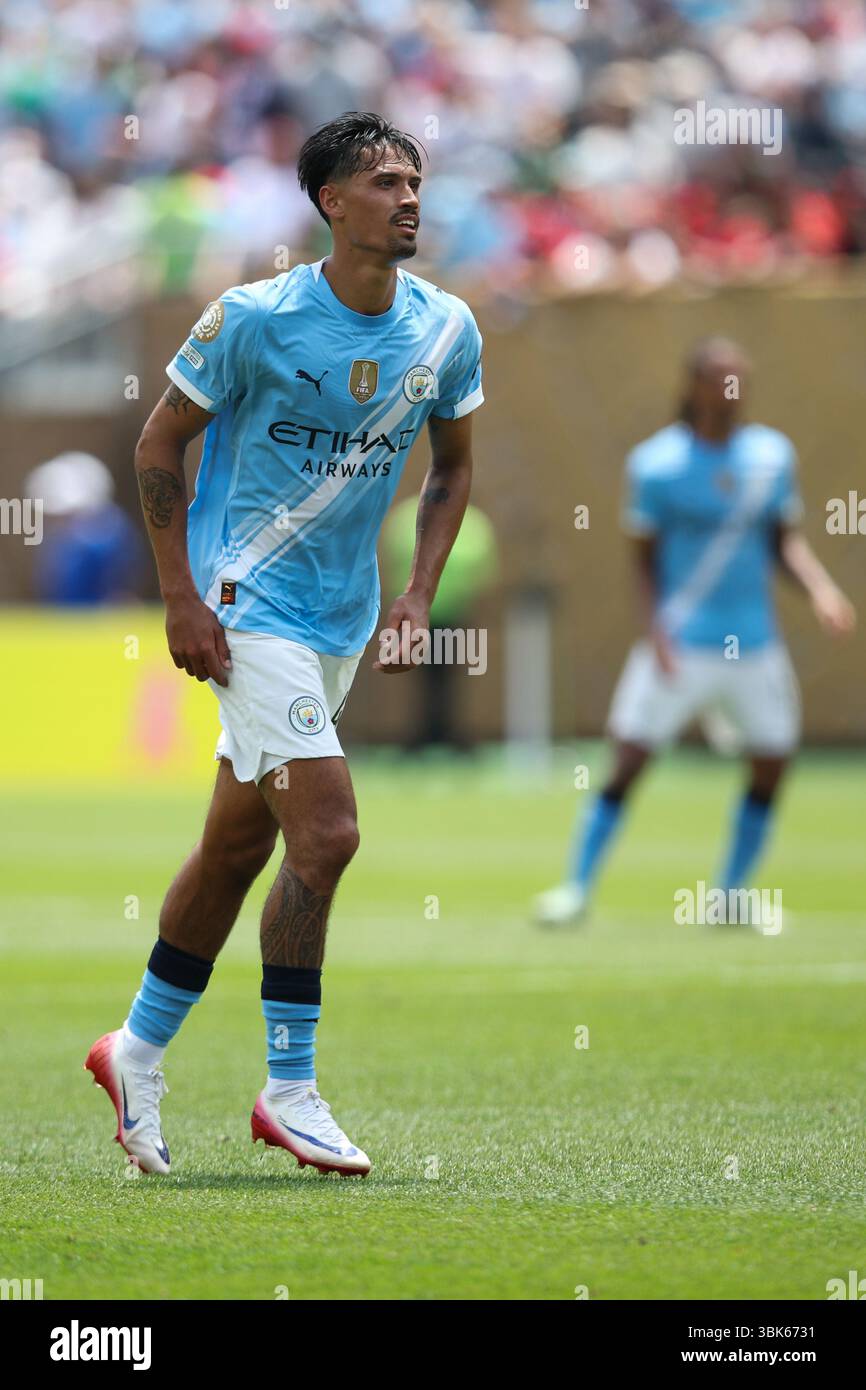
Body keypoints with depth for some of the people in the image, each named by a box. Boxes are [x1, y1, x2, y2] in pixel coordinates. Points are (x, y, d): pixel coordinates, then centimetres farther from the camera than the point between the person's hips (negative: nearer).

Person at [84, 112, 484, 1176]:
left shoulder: (446, 330, 0)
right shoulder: (257, 318, -15)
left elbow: (451, 466, 15)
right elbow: (160, 444, -5)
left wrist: (418, 595, 3)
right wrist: (182, 597, -10)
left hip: (345, 616, 6)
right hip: (249, 604, -6)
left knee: (238, 842, 14)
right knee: (325, 834, -16)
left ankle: (137, 1052, 30)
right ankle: (290, 1093, -6)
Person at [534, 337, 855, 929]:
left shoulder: (773, 454, 5)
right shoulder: (657, 462, -5)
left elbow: (786, 540, 12)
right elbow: (644, 556, 0)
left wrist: (822, 589, -5)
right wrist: (656, 629, -13)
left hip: (754, 643, 4)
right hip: (681, 646, -4)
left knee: (771, 765, 3)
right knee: (627, 762, -8)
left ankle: (731, 896, 19)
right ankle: (577, 889, 3)